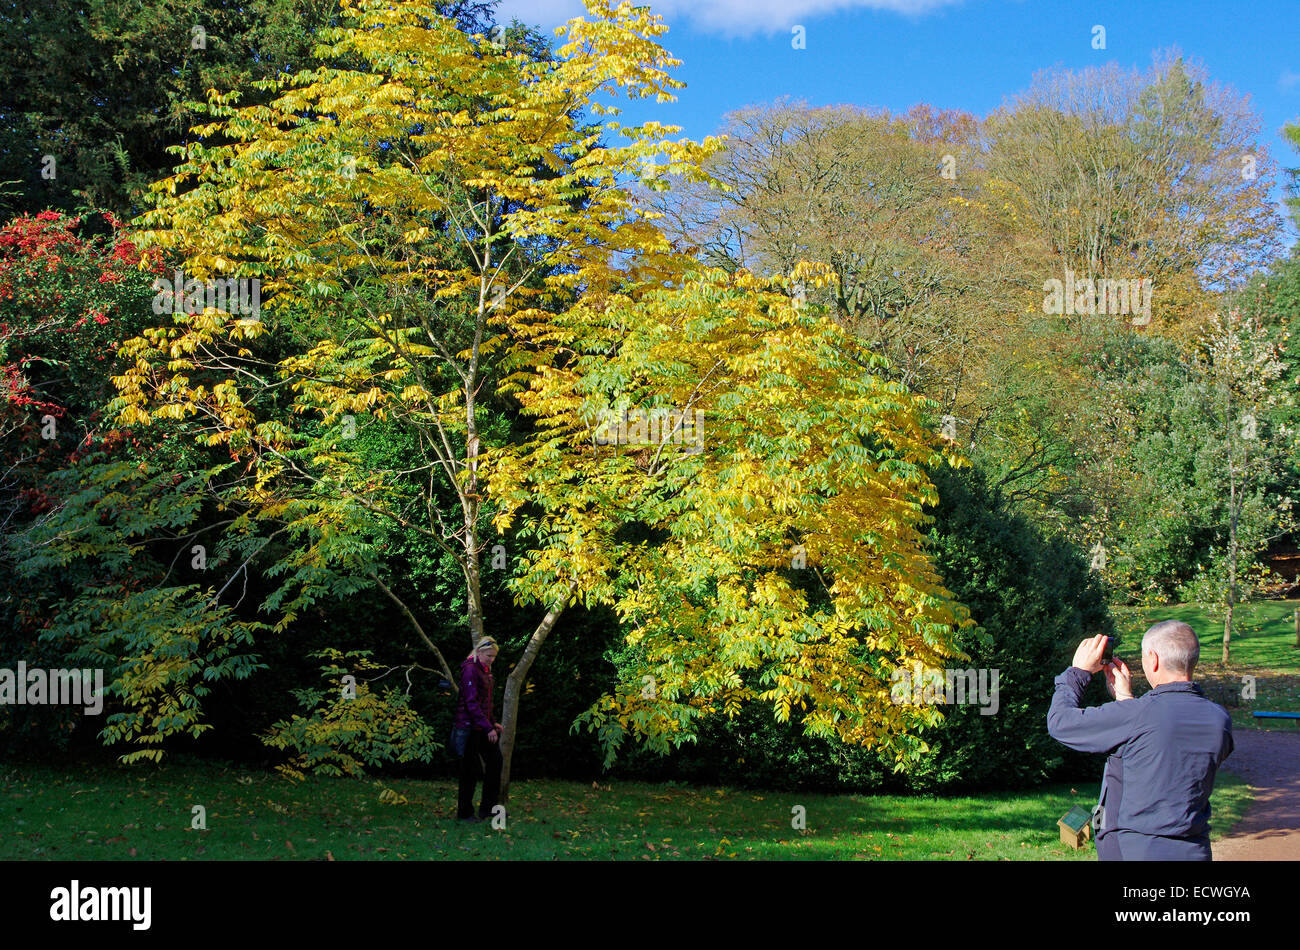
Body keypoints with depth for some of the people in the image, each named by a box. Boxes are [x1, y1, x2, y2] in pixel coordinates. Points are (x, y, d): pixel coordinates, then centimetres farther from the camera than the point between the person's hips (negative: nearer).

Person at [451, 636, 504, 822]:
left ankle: (487, 808, 19)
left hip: (483, 726, 9)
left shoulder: (485, 670, 13)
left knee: (495, 760, 9)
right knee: (470, 770, -1)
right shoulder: (470, 669, -15)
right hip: (470, 727, -9)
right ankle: (464, 813, 10)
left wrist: (493, 723, 15)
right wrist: (488, 727, -22)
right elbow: (471, 703, -21)